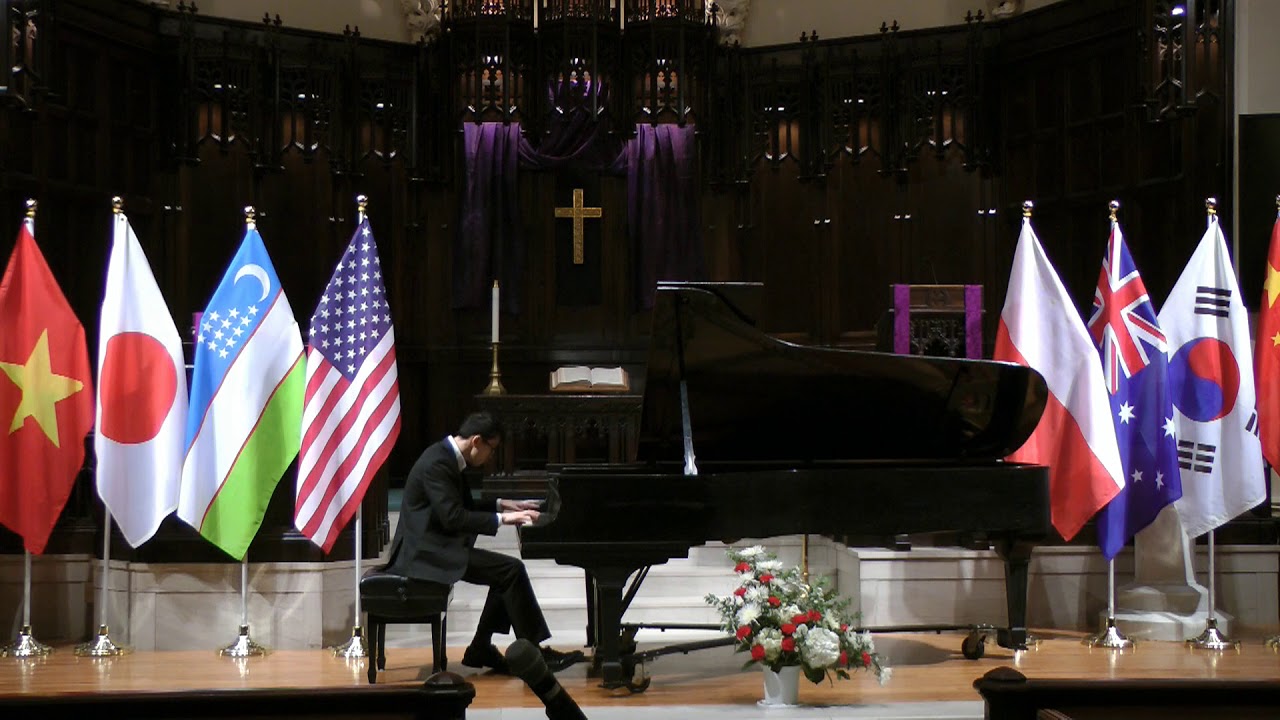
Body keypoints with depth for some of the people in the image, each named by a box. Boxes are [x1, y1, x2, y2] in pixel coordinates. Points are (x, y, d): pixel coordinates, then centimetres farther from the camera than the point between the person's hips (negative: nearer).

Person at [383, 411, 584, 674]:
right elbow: (453, 517, -26)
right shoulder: (436, 464, -19)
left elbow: (465, 507, 26)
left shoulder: (448, 457, 13)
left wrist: (501, 505, 18)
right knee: (512, 569, -17)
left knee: (506, 573, 6)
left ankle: (480, 649, 9)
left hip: (440, 546, 10)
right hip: (427, 550, -10)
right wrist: (501, 518, -22)